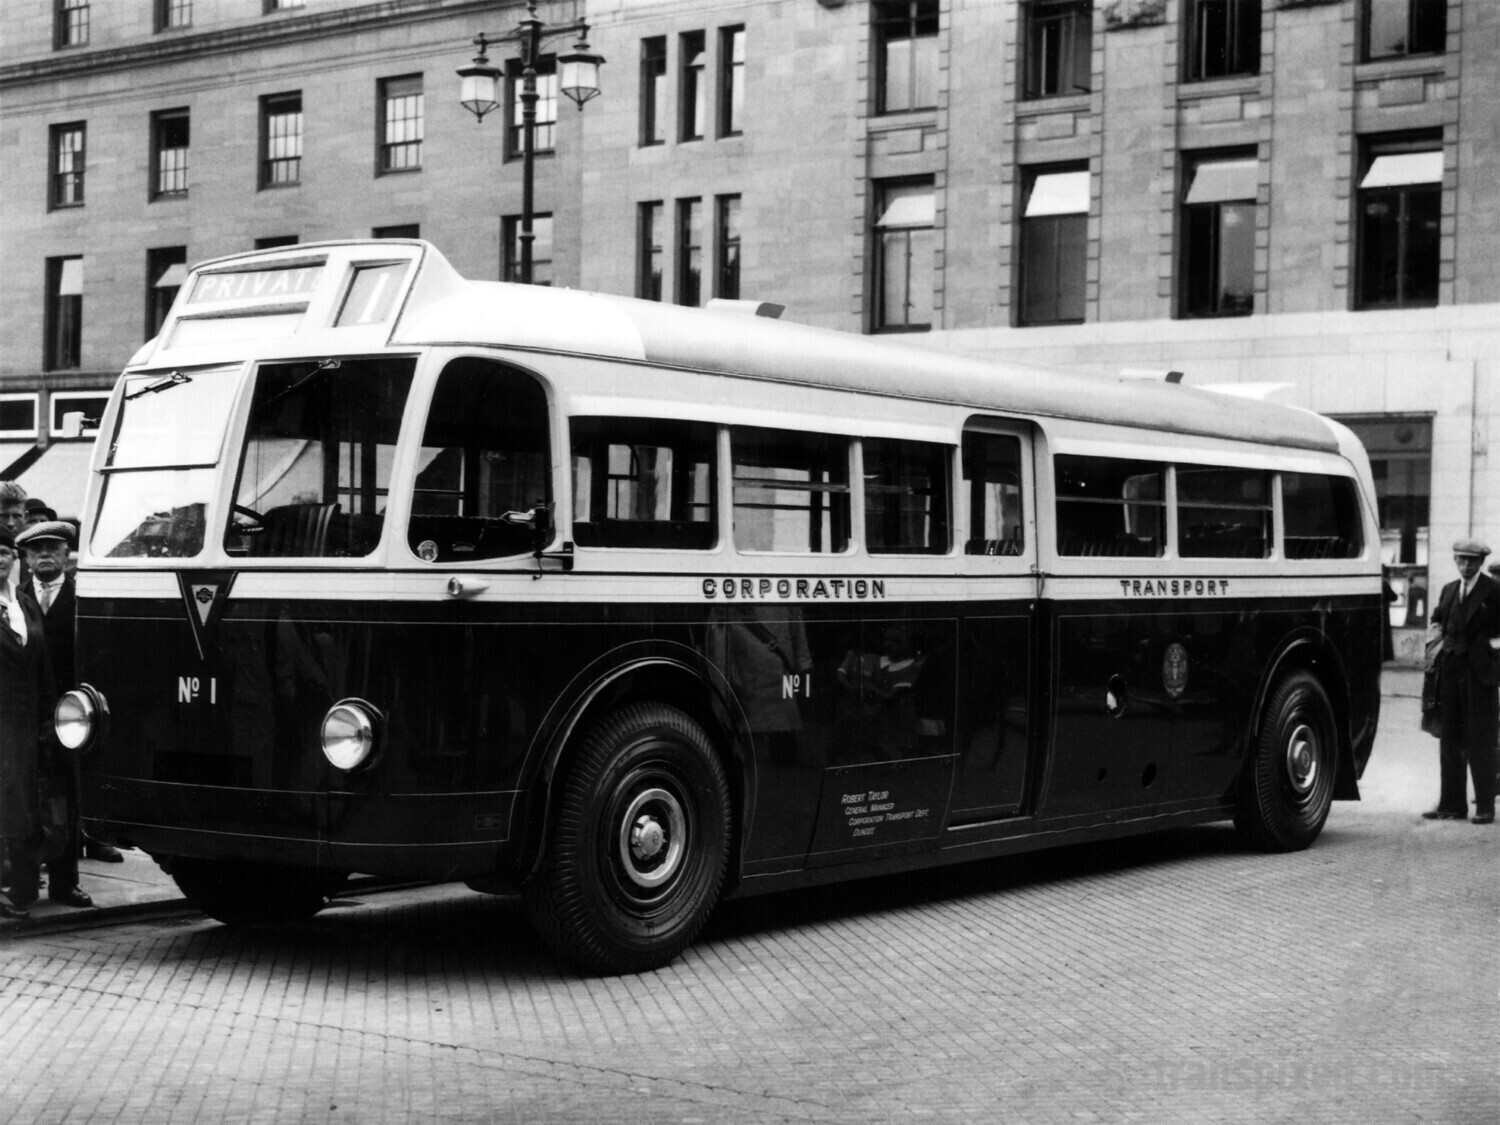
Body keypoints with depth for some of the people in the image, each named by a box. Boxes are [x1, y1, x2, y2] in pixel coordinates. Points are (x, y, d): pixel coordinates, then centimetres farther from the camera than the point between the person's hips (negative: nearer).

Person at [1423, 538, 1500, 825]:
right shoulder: (1449, 590, 15)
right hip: (1450, 668, 6)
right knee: (1450, 739, 8)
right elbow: (1437, 618, 25)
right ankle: (1451, 804, 14)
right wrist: (1437, 631, 8)